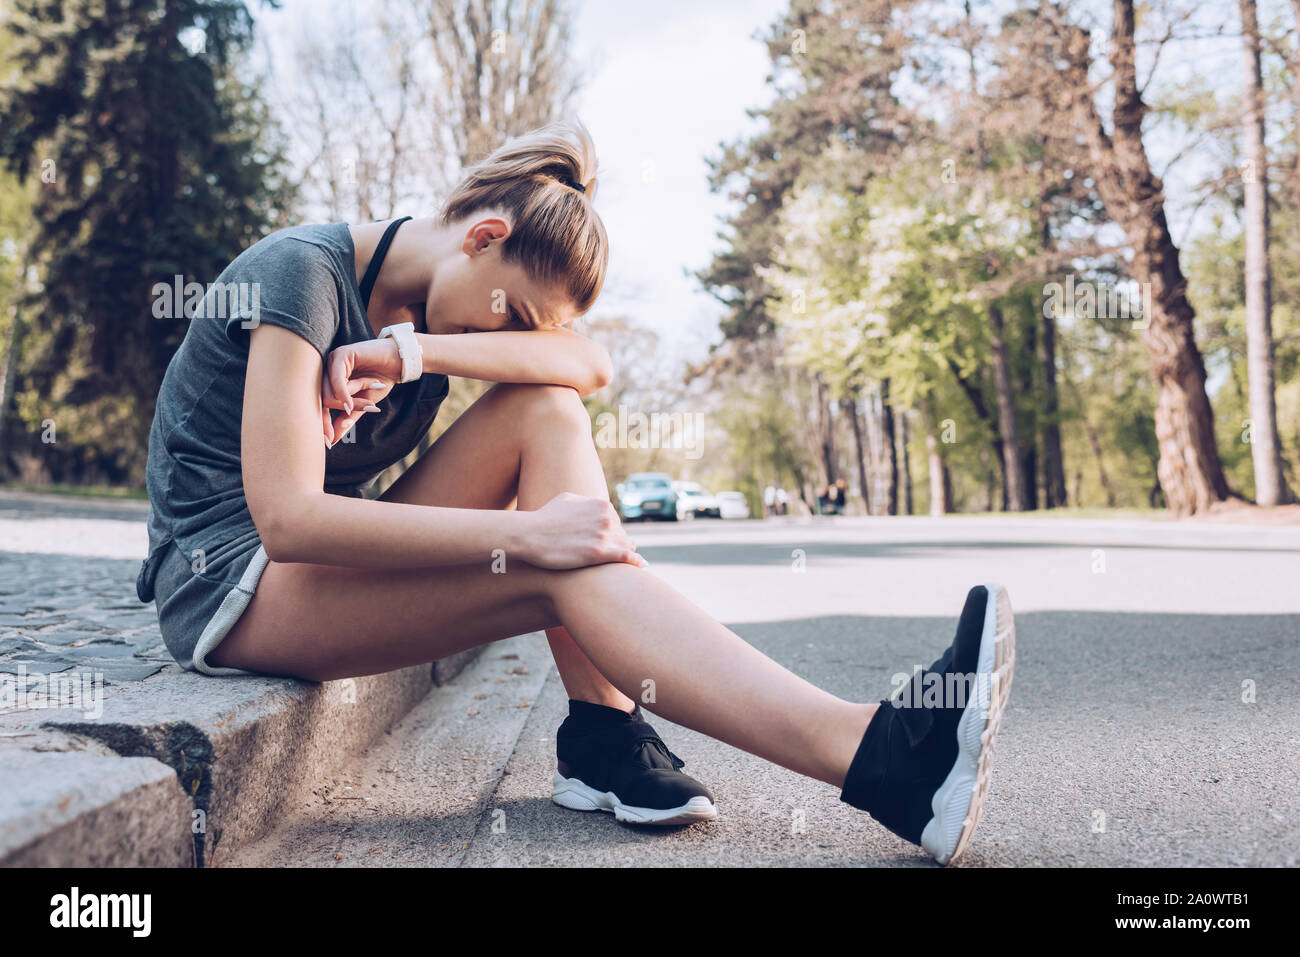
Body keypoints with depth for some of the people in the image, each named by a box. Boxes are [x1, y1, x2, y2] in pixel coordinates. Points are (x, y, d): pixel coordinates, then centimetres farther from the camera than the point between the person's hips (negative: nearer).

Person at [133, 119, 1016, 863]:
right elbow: (286, 517, -29)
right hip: (229, 582, -7)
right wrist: (524, 535, -33)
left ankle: (603, 737, -21)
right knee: (564, 572, -29)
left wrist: (414, 353, -26)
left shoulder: (426, 311, 5)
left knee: (547, 410, -14)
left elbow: (591, 365, -12)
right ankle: (876, 758, -37)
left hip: (324, 562, 8)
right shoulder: (304, 272, -18)